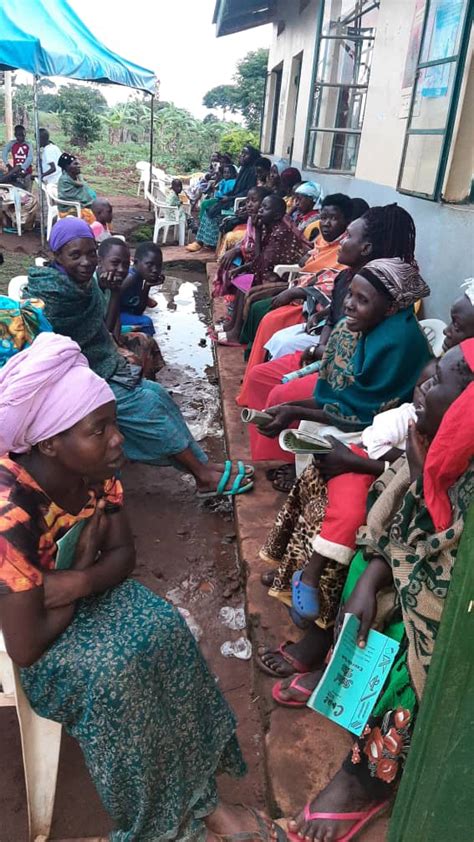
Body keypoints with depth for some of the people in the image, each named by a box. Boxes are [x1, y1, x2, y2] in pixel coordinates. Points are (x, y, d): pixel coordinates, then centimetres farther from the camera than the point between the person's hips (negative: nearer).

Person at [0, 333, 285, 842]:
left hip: (81, 593, 6)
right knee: (111, 670, -29)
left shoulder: (93, 467, -14)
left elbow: (123, 554, -6)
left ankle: (197, 797, -2)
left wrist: (79, 580, -27)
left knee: (164, 630, -19)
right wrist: (83, 562, -17)